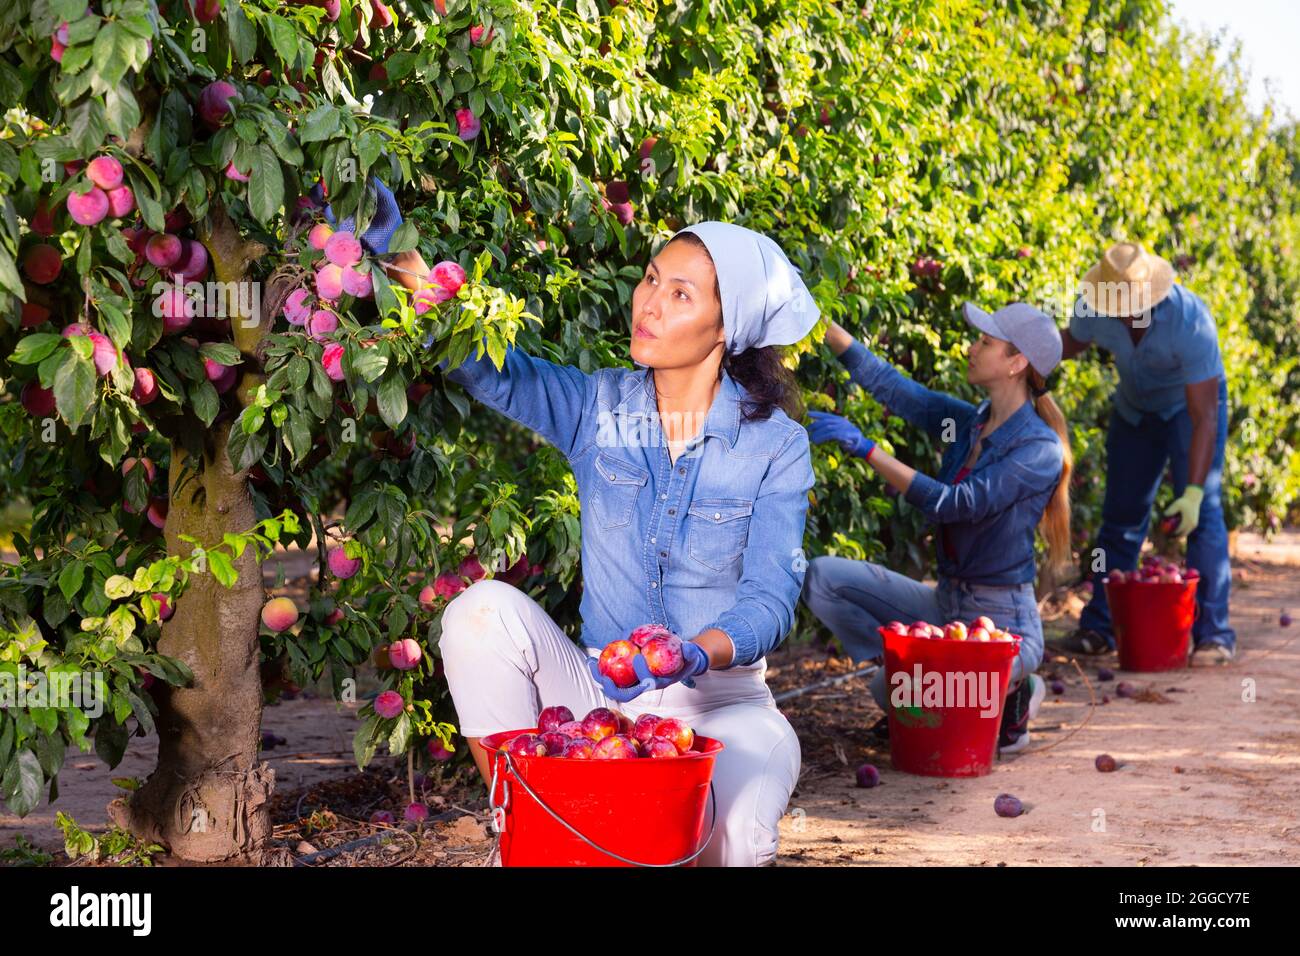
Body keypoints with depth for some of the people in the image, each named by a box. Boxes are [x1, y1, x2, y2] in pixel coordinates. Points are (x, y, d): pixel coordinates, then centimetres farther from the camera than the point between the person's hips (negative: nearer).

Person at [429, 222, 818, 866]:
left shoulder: (775, 445, -6)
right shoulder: (597, 406, 2)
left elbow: (771, 597, -13)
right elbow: (484, 366, -13)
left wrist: (694, 656, -34)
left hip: (721, 700, -2)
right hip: (599, 691, 2)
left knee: (733, 845, -32)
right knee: (485, 610, -25)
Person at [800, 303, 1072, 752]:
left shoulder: (1040, 449, -16)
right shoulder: (966, 421, 5)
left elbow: (955, 504, -26)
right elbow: (887, 382, 5)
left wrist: (864, 447, -29)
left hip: (1003, 624, -7)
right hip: (946, 605, 7)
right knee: (823, 577, -8)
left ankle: (1011, 692, 0)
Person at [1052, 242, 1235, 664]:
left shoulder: (1191, 321, -36)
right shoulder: (1093, 305, -23)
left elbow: (1205, 417, -34)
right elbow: (1071, 342, 3)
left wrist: (1193, 491, -40)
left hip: (1190, 405, -5)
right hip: (1134, 407, 5)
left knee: (1203, 514, -17)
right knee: (1121, 515, 7)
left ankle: (1214, 634, -15)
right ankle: (1099, 628, 15)